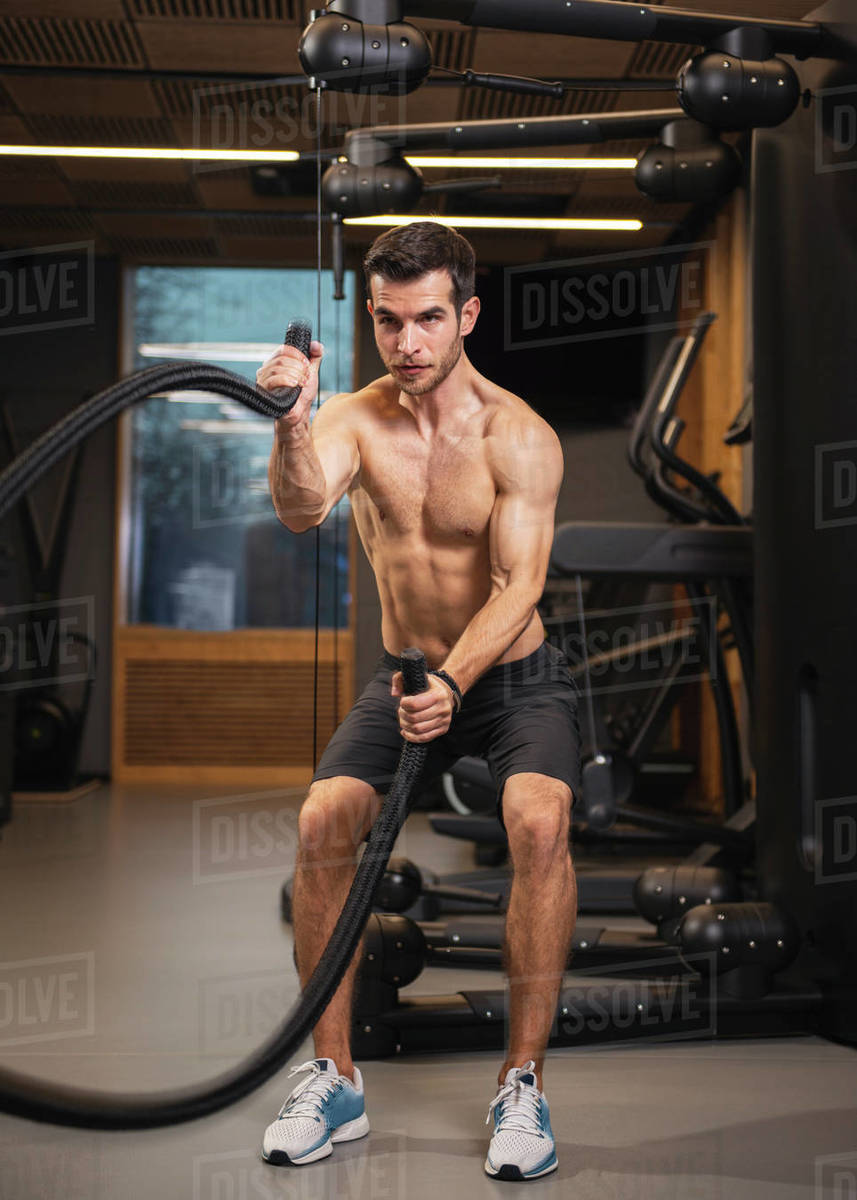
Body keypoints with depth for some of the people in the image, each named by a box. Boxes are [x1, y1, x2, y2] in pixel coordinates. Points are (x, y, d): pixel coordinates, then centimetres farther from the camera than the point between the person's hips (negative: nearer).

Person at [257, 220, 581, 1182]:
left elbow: (521, 584, -24)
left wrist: (453, 685, -40)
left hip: (515, 679, -2)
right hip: (405, 677, 3)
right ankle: (334, 1078, -6)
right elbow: (301, 510, -28)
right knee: (321, 820, -21)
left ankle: (523, 1083, -16)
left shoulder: (519, 436, -16)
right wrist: (289, 423, -48)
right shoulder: (355, 419, -8)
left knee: (539, 823, -30)